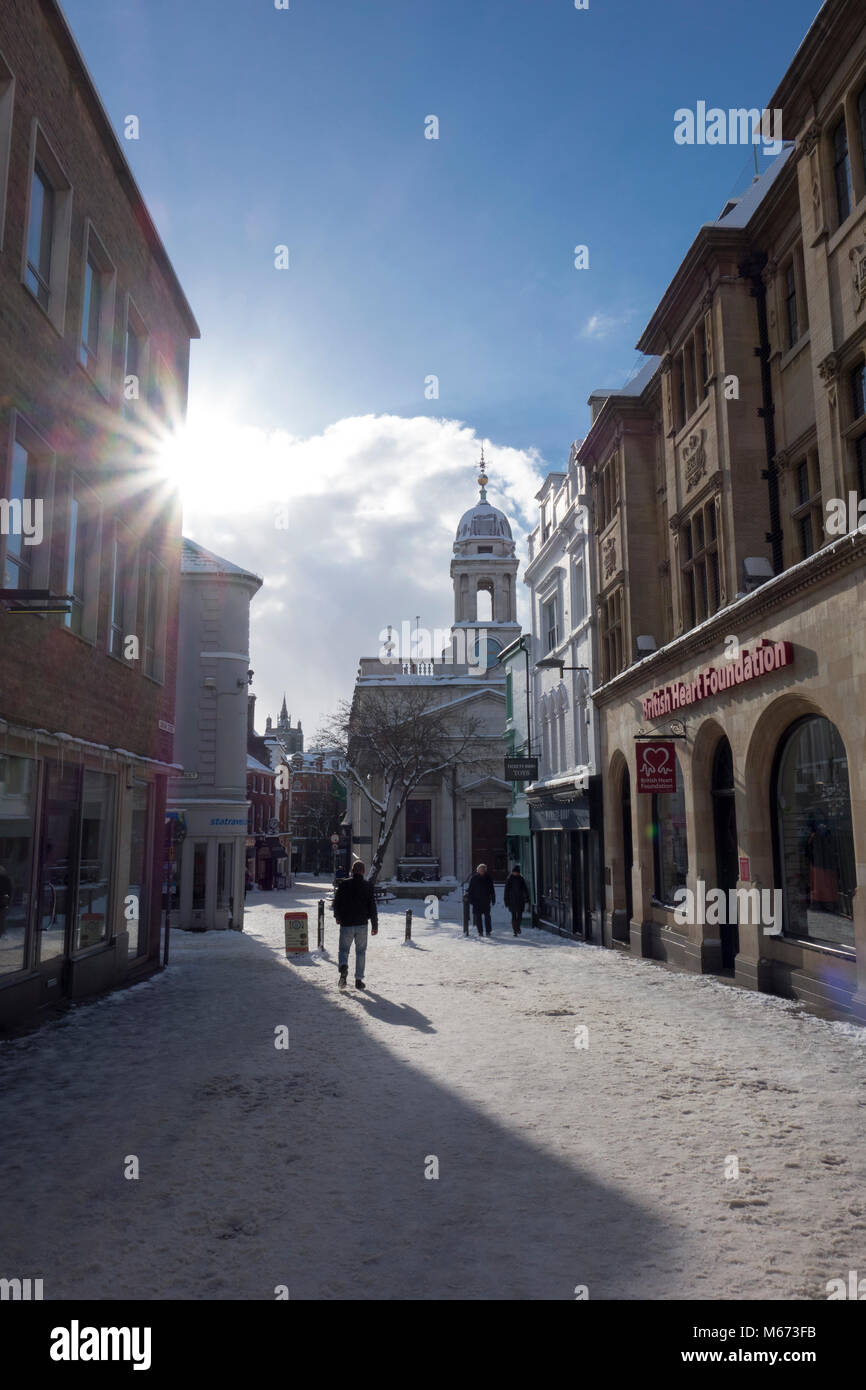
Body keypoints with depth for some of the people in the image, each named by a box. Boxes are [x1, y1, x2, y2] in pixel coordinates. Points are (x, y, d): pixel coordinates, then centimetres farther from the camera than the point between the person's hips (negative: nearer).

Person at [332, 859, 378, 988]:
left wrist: (338, 917, 21)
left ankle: (343, 966, -21)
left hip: (346, 924, 0)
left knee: (344, 949, 9)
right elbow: (372, 908, -2)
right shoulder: (368, 887, -1)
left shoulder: (343, 884, -2)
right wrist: (375, 925, 5)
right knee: (361, 951, 12)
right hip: (362, 924, 1)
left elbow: (336, 903, 4)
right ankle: (359, 979, 11)